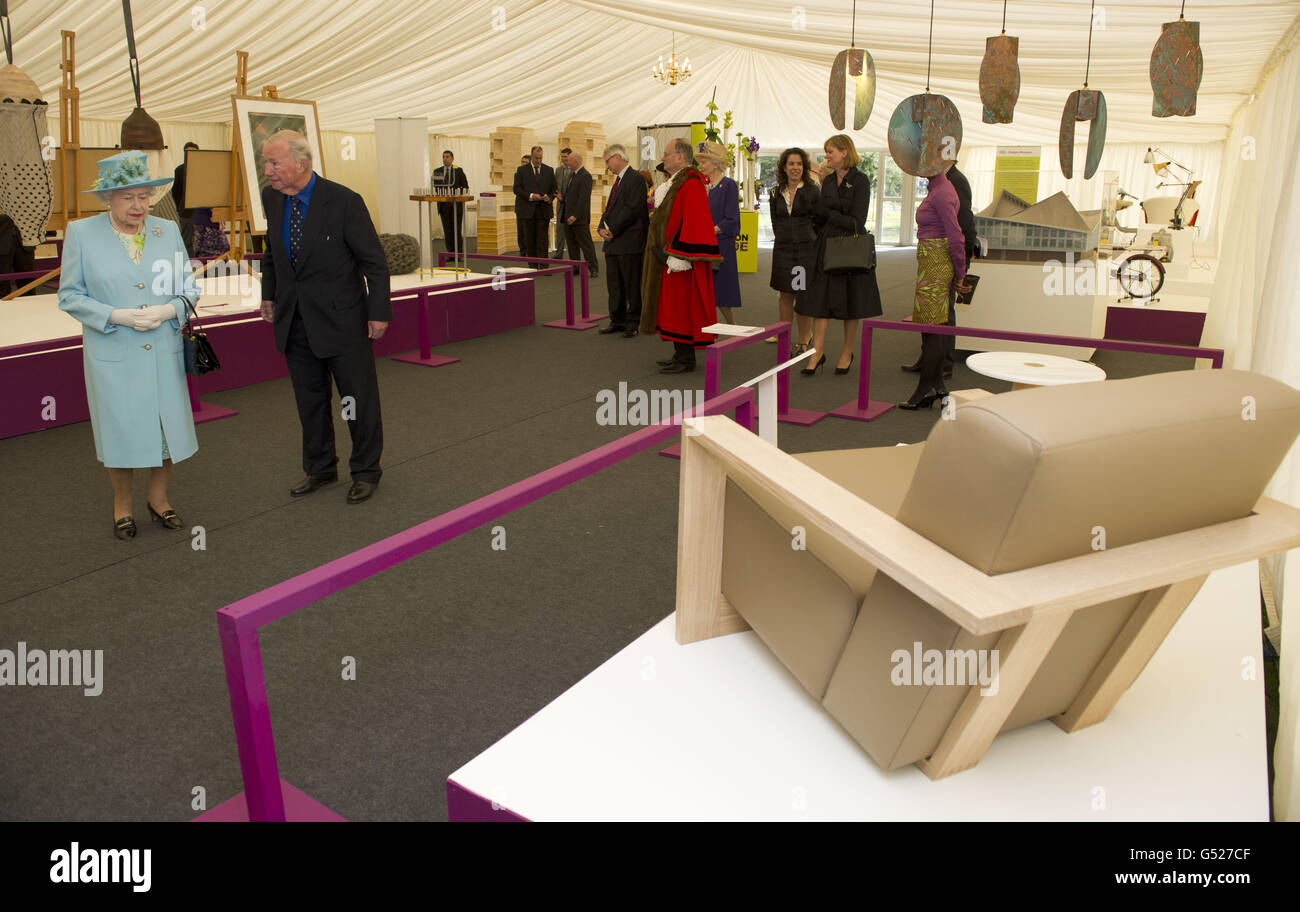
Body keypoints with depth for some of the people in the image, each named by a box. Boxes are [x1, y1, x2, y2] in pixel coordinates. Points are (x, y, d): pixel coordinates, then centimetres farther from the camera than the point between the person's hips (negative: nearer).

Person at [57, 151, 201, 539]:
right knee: (121, 430, 7)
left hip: (164, 352, 3)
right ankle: (122, 505, 26)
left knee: (167, 426, 9)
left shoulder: (168, 230, 6)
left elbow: (189, 287, 9)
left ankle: (159, 499, 28)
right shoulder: (81, 233, -2)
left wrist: (168, 310, -12)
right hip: (113, 355, -2)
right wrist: (118, 316, -16)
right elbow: (69, 295, -2)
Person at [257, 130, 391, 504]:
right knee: (309, 399, 16)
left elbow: (374, 261, -11)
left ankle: (366, 471, 21)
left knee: (359, 399, 5)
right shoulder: (271, 198, 2)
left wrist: (378, 312, -11)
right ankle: (320, 468, 32)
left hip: (340, 317, -6)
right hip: (293, 320, 6)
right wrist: (269, 294, 16)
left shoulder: (344, 201, -16)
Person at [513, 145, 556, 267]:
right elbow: (517, 189, -2)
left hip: (543, 210, 0)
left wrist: (549, 197, -10)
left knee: (542, 239, -6)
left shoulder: (549, 170, 9)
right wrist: (530, 196, -16)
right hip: (527, 210, 0)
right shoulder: (522, 170, 3)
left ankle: (543, 266, -8)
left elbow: (554, 189, 11)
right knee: (529, 240, 6)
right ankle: (533, 266, 13)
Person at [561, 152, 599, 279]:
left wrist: (575, 216, -22)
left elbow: (583, 198, -20)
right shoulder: (572, 175, 17)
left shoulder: (585, 176, -13)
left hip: (580, 218, -9)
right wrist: (562, 197, 8)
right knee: (572, 244, 12)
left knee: (586, 244, -5)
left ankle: (593, 269, -2)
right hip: (568, 217, 9)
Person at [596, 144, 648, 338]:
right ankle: (617, 321, 20)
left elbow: (632, 209, -18)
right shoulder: (618, 180, 20)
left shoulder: (636, 179, -9)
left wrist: (613, 231, -16)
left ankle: (633, 322, 7)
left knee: (632, 284, -1)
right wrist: (602, 228, 3)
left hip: (629, 242, -9)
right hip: (613, 242, 9)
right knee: (613, 283, 12)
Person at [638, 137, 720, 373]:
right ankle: (680, 354, 21)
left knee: (681, 307, -5)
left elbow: (694, 221, -24)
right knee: (673, 307, 13)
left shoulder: (691, 184, -16)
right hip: (667, 255, 10)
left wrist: (679, 255, -26)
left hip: (679, 257, -10)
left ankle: (686, 360, 2)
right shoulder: (672, 182, 15)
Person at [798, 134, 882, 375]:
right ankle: (818, 352, 4)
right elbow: (820, 216, 13)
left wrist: (829, 214, -8)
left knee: (851, 303, 4)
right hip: (827, 246, 5)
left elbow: (857, 221, -13)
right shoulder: (828, 180, 11)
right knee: (820, 299, 0)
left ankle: (847, 353, 15)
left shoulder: (860, 181, -8)